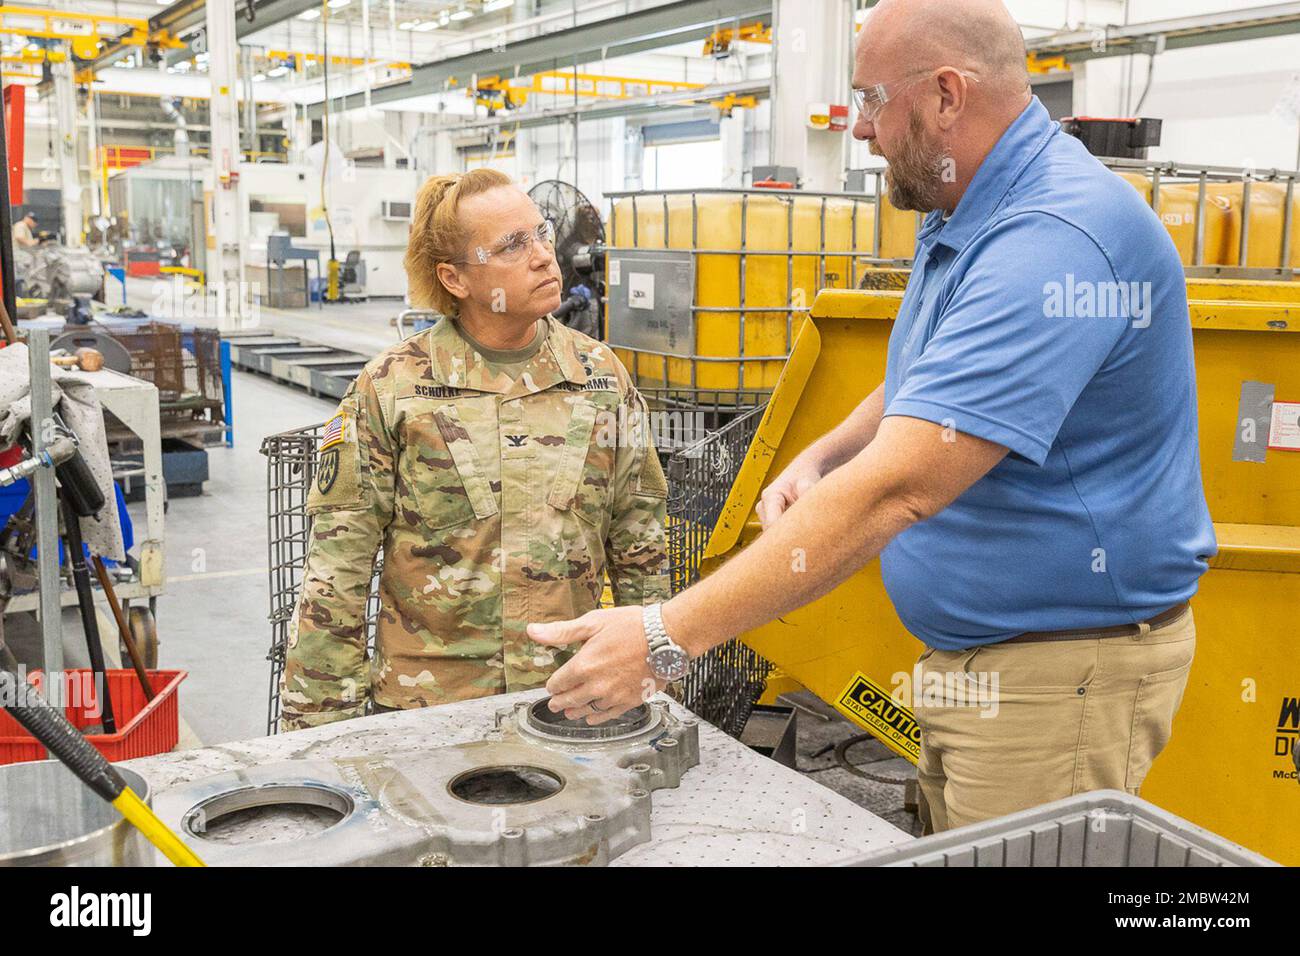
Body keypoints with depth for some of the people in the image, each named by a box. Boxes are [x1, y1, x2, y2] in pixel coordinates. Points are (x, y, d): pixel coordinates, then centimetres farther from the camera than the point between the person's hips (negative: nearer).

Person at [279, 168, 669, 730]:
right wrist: (321, 721, -6)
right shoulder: (391, 388, -6)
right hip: (426, 702, -2)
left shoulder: (601, 376, 3)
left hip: (574, 700, 3)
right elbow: (334, 572, -5)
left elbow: (639, 546, 9)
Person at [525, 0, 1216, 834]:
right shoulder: (964, 220, 8)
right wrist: (821, 461, -2)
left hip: (1063, 670, -9)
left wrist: (668, 637, -32)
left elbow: (897, 486, -34)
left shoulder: (1058, 240, -27)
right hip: (966, 655, 9)